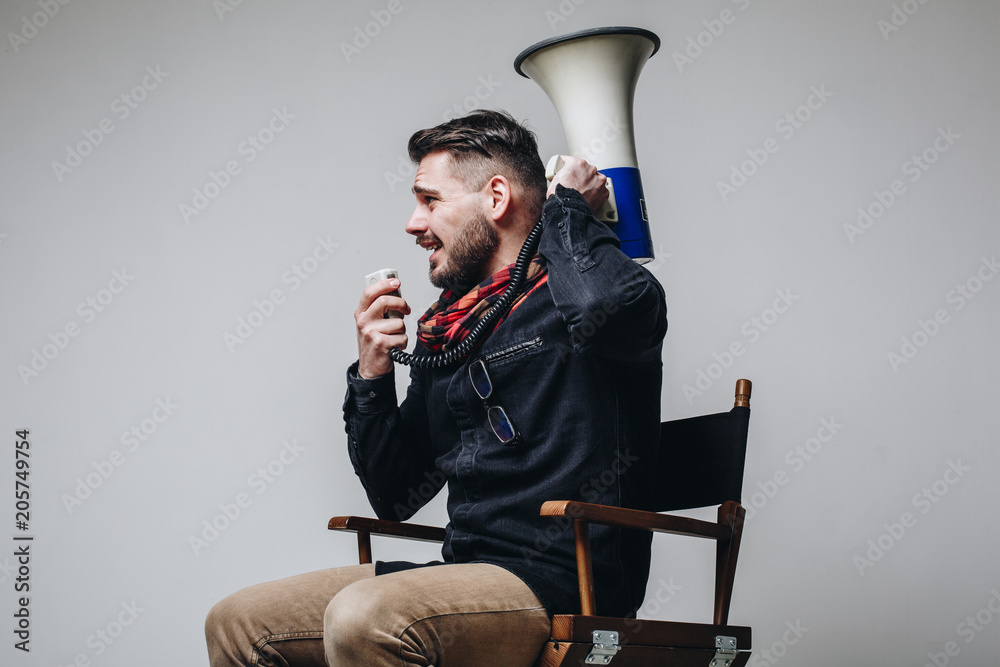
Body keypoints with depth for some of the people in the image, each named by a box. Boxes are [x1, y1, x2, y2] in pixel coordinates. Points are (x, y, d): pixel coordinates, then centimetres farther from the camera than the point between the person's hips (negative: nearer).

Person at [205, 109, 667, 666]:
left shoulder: (564, 301, -5)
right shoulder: (443, 332, 17)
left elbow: (612, 302, -34)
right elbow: (395, 499, 20)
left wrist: (567, 208, -12)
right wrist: (372, 375, 5)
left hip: (560, 587, -8)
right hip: (469, 572, 8)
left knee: (362, 617, -33)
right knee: (237, 622, 6)